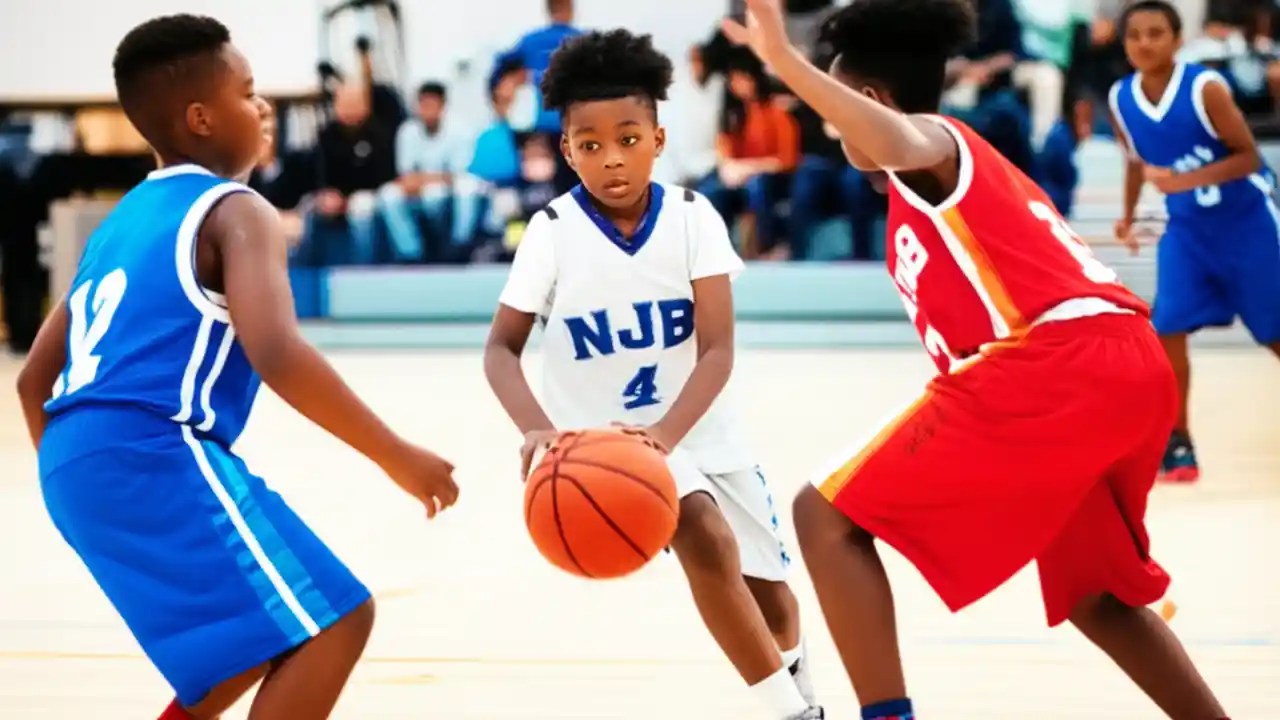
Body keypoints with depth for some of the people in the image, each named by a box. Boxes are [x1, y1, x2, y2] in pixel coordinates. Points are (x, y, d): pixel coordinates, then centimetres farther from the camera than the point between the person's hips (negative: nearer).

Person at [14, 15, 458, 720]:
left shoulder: (121, 223, 24)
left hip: (80, 464, 9)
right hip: (154, 457, -9)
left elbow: (35, 377, 28)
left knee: (279, 635, 25)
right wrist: (397, 457, -14)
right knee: (333, 622, -9)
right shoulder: (234, 212, -3)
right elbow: (276, 354, -20)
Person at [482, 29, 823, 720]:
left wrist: (667, 432, -38)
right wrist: (537, 429, -32)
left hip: (695, 427, 3)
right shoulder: (552, 231, -16)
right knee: (707, 539, -29)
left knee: (768, 594, 11)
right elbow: (500, 348, -11)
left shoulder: (692, 217, -14)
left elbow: (718, 351, -20)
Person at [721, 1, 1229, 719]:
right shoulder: (966, 167, 33)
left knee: (828, 517, -3)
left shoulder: (935, 140, 7)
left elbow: (898, 144, -21)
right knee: (1092, 593, 30)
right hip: (1134, 364, 9)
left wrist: (785, 60, -26)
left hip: (1053, 363, -9)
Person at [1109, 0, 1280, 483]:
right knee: (1167, 329, -9)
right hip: (1186, 228, 4)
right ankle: (1178, 447, 0)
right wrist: (1128, 216, 2)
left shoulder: (1205, 87, -23)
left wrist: (1183, 181, -32)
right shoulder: (1120, 100, -7)